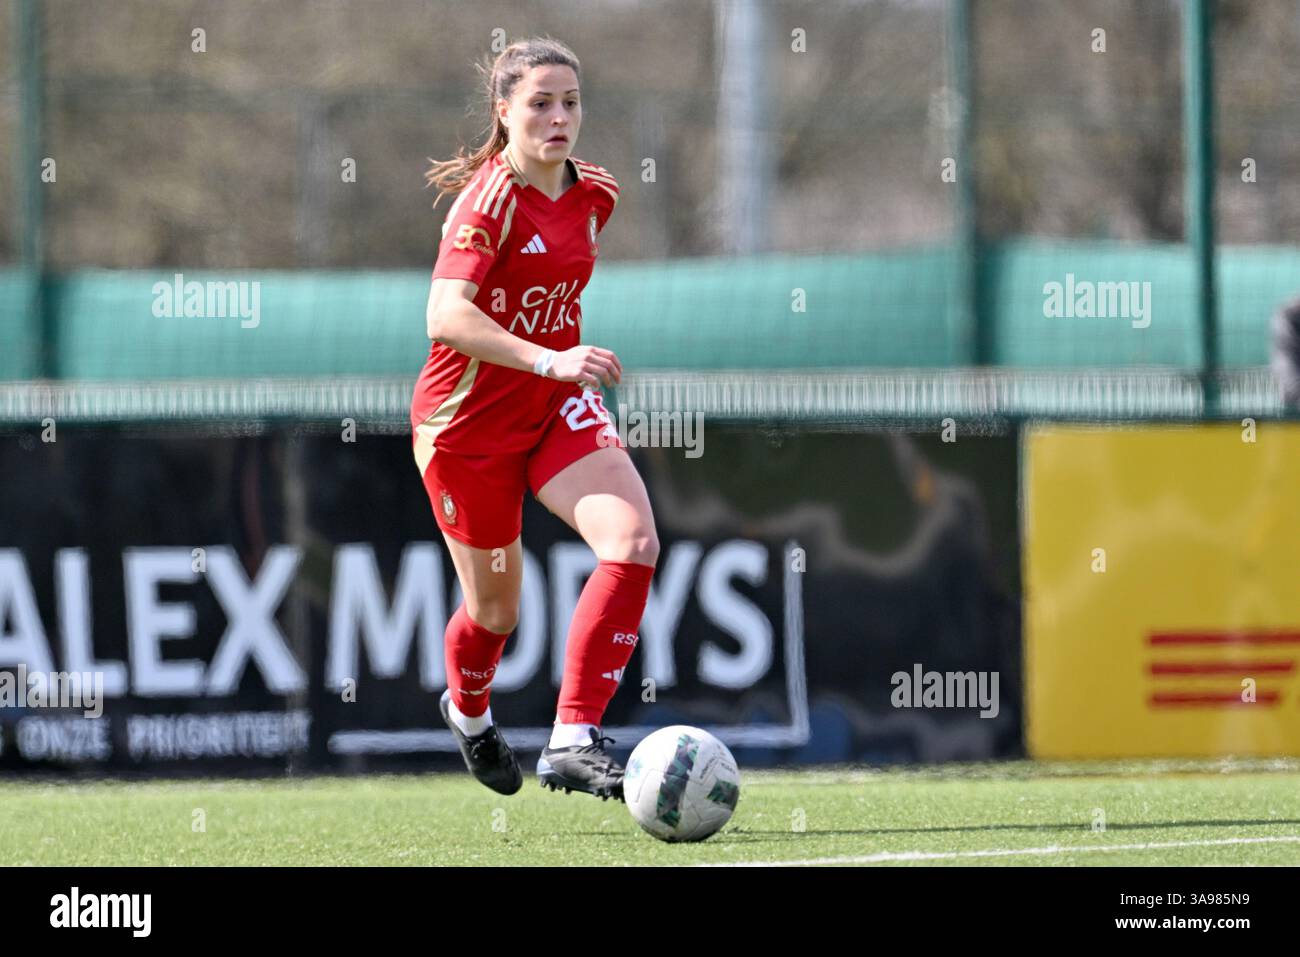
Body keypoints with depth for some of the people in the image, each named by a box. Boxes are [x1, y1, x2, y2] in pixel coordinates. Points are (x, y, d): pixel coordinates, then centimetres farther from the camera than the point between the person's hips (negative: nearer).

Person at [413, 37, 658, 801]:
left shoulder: (594, 194, 1)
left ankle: (574, 741, -21)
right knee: (496, 608, 9)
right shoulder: (490, 198, -20)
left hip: (559, 408, 5)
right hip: (468, 421, -5)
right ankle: (469, 711, 46)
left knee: (633, 542, -21)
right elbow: (447, 316, -34)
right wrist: (550, 361, -44)